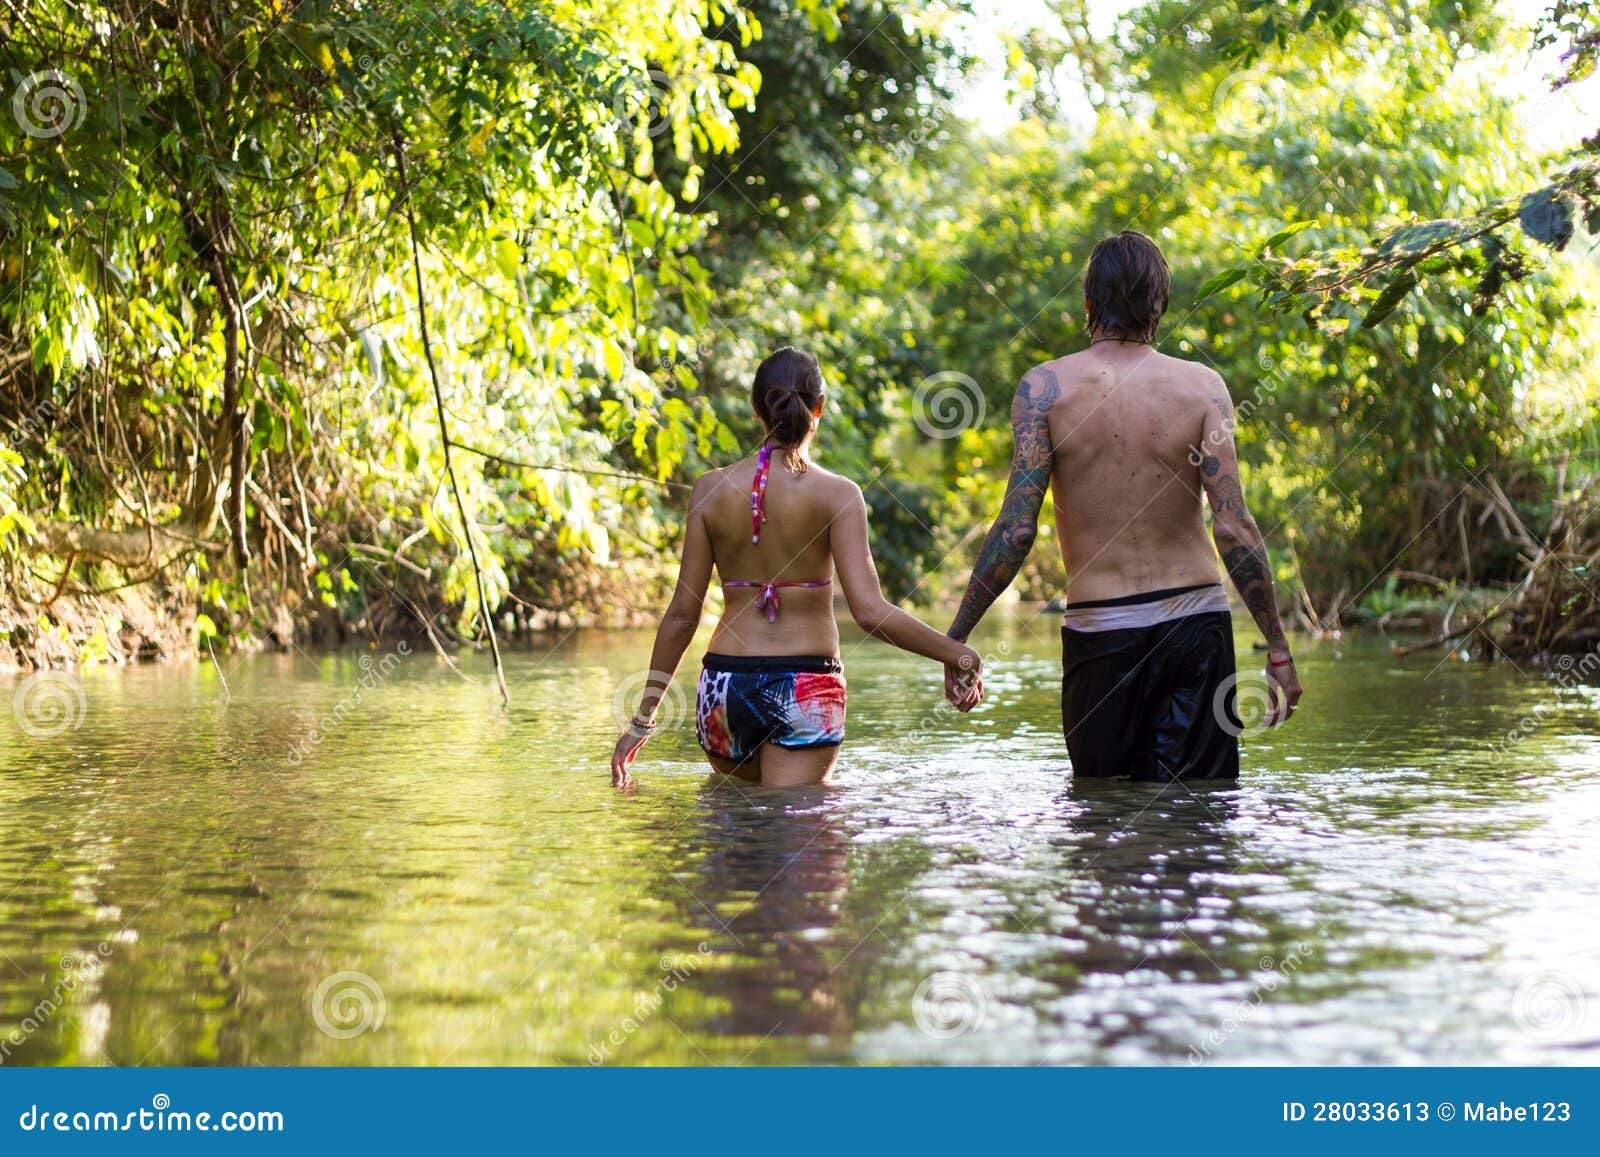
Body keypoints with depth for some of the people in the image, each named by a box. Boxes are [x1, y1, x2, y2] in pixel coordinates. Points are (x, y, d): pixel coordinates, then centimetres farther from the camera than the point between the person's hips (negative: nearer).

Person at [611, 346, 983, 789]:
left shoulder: (711, 490, 1)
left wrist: (643, 717, 10)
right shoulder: (836, 494, -6)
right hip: (807, 688, -3)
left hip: (724, 684, 3)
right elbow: (870, 611, -15)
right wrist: (959, 657, -5)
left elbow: (682, 614, 3)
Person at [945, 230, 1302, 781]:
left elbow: (1016, 528, -9)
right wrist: (1278, 652, 0)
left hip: (1098, 631, 0)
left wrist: (956, 639, 0)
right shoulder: (1202, 386, -2)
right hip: (1197, 621, 1)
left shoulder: (1045, 387, -4)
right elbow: (1234, 528, -7)